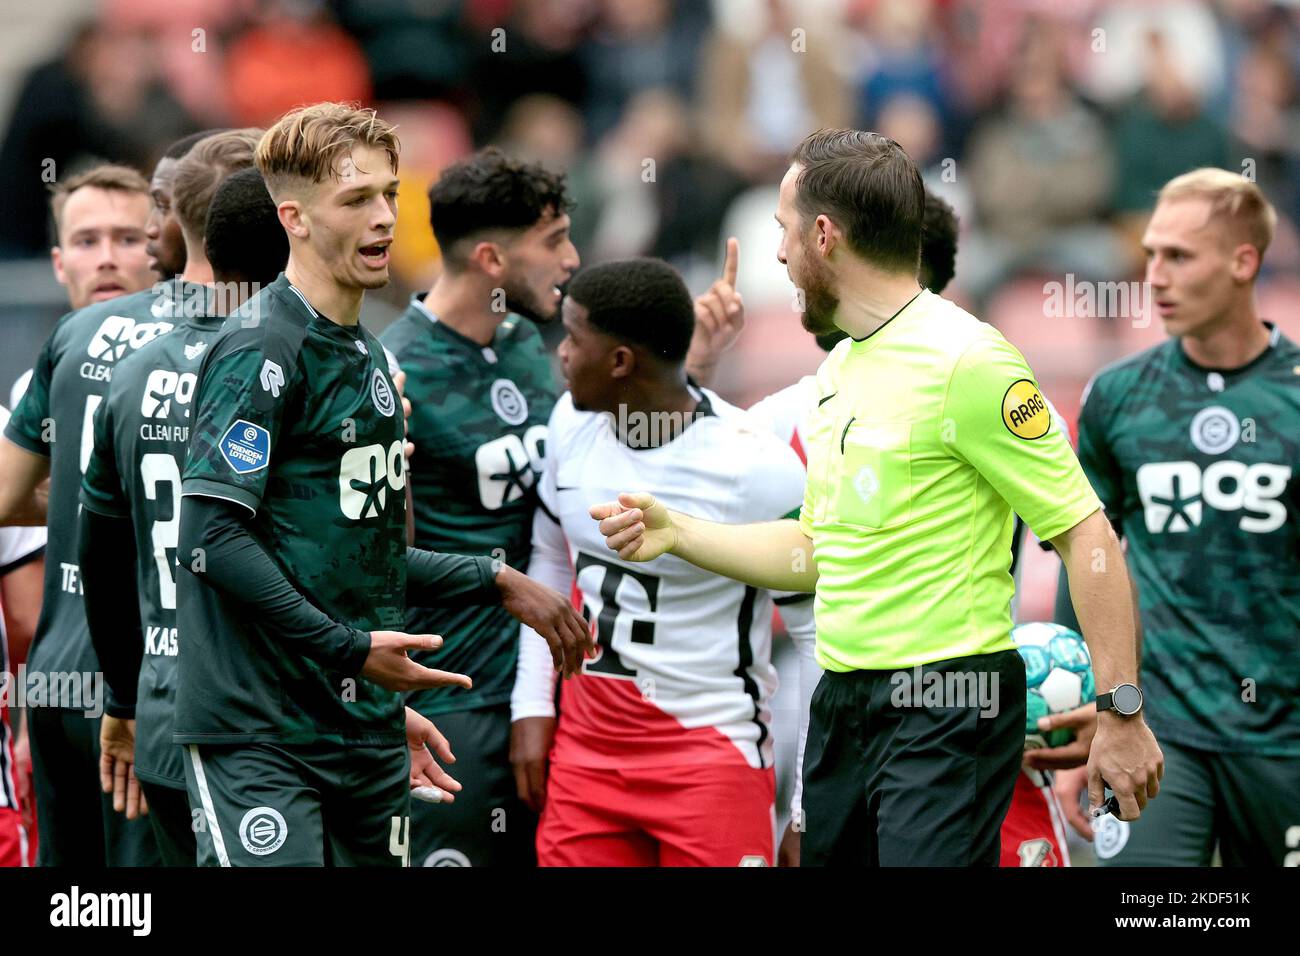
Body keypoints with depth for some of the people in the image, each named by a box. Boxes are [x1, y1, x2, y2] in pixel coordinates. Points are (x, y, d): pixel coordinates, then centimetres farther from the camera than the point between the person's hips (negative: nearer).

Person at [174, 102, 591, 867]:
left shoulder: (367, 355, 18)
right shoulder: (261, 351, -11)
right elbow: (214, 538, -18)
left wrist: (497, 583, 23)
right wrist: (352, 648, -19)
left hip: (364, 738, 9)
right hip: (262, 738, -9)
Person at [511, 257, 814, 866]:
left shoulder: (755, 469, -16)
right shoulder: (572, 422, 2)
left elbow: (828, 636, -9)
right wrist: (533, 706, 11)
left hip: (710, 754, -6)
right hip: (586, 745, 6)